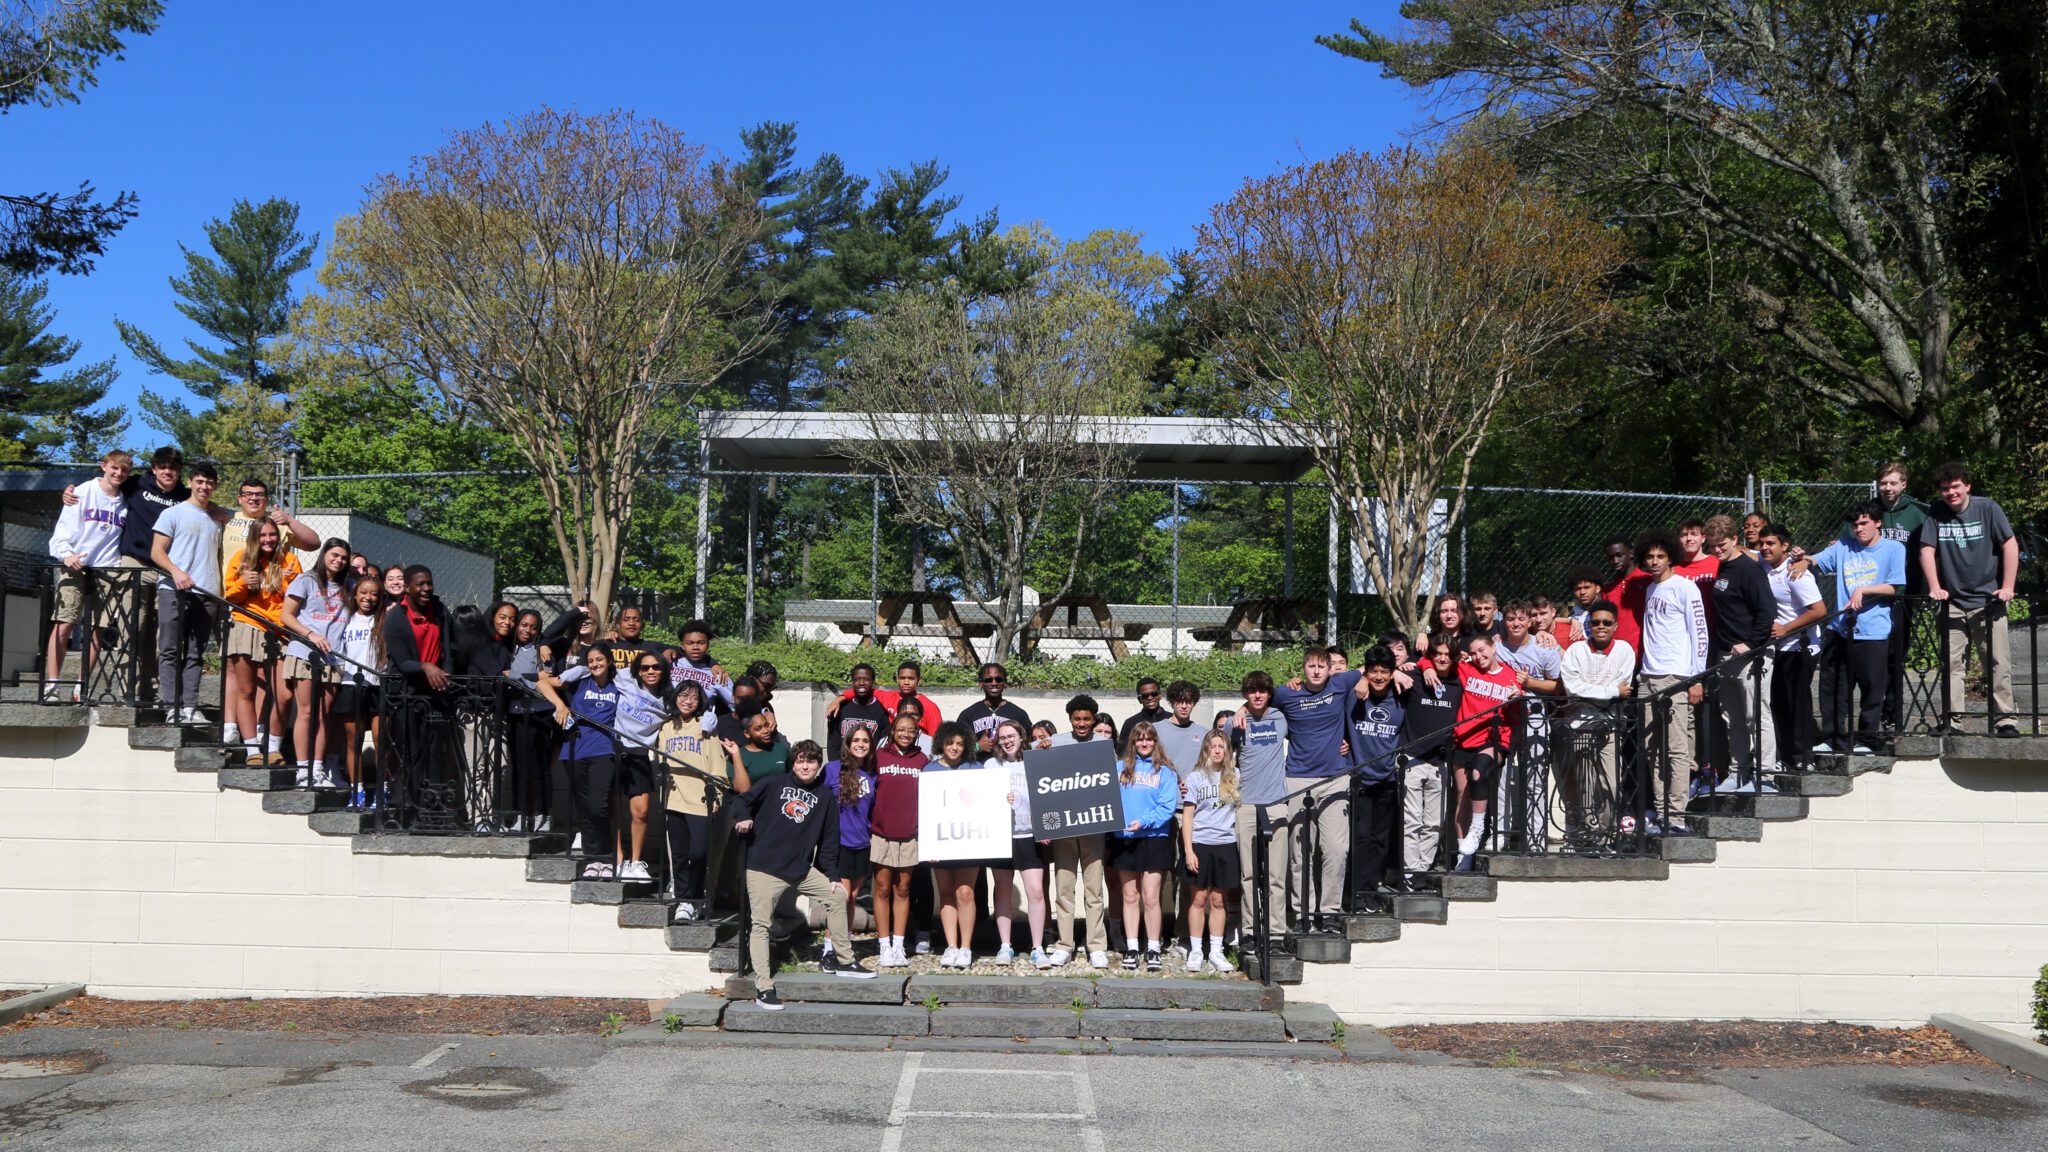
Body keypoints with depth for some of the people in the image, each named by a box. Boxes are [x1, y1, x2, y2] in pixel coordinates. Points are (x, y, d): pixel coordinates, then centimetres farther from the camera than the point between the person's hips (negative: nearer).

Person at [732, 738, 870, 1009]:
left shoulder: (825, 797, 9)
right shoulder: (775, 783, 1)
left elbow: (829, 838, 11)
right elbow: (743, 800, 7)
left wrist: (832, 874, 7)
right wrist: (744, 818, -14)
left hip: (802, 869, 4)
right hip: (764, 867, -4)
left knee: (836, 898, 6)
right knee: (760, 924, -8)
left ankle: (843, 961, 21)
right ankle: (764, 988, -5)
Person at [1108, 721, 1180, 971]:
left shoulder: (1165, 772, 1)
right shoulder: (1120, 769, 10)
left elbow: (1167, 807, -7)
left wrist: (1144, 822, -18)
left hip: (1154, 838, -3)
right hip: (1124, 839, 3)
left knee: (1150, 897, -4)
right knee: (1130, 896, 8)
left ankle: (1154, 950, 4)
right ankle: (1131, 949, 13)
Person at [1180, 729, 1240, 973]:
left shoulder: (1235, 777, 7)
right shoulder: (1195, 777, 2)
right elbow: (1187, 816, 1)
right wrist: (1188, 850, -6)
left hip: (1226, 844, 2)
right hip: (1200, 843, -2)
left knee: (1219, 900, 6)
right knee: (1198, 899, 2)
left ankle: (1216, 953, 12)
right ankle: (1195, 952, 8)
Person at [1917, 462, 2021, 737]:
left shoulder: (1987, 508, -4)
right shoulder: (1936, 514, 2)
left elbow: (2010, 545, -5)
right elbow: (1927, 551, 0)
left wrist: (2007, 587, -11)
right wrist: (1935, 588, -11)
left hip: (1988, 600, -2)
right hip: (1952, 603, 2)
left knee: (1999, 663, -4)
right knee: (1951, 663, 3)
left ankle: (2006, 720, -1)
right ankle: (1952, 722, 7)